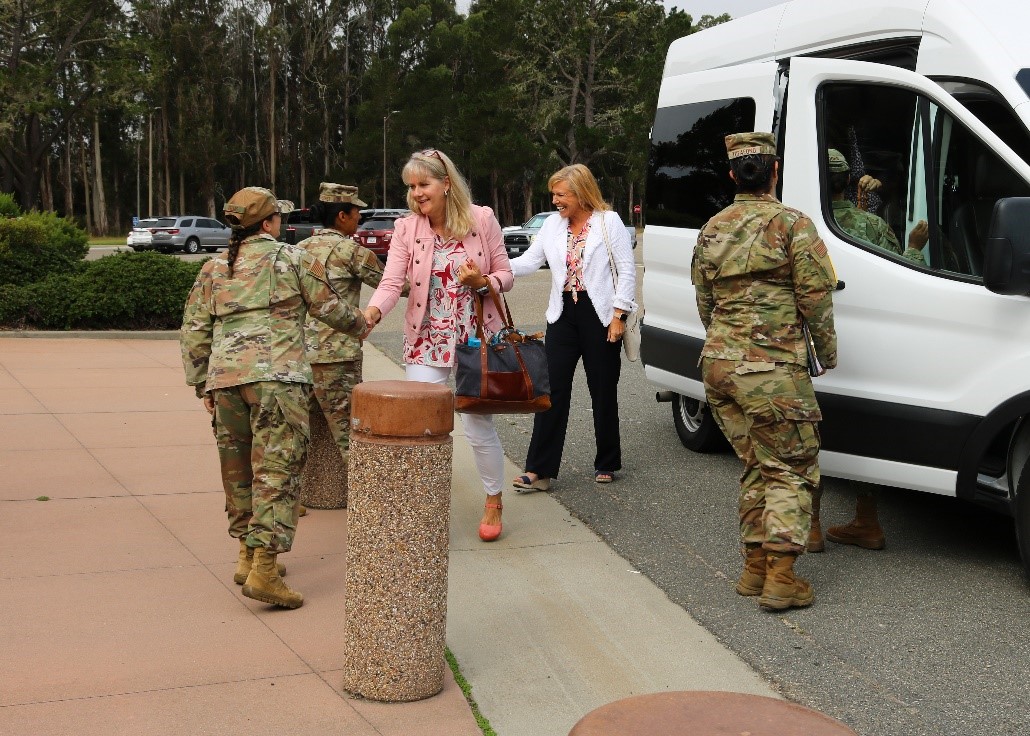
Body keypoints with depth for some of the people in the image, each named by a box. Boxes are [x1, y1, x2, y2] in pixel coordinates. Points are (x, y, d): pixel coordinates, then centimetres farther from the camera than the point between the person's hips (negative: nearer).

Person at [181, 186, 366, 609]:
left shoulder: (213, 269, 15)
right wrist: (359, 324, 30)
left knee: (239, 469, 17)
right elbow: (329, 308, 11)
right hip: (277, 377, -5)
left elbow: (194, 331, 13)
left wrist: (202, 384, 19)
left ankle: (248, 556, 28)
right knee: (276, 471, -5)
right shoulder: (292, 258, 4)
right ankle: (264, 570, -11)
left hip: (225, 378, 5)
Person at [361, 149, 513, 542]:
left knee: (478, 424, 3)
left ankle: (493, 502, 25)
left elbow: (505, 275, 2)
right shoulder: (406, 228, -3)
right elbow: (391, 281, -15)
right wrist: (371, 313, -34)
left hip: (476, 337, -1)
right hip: (426, 340, 1)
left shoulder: (482, 218, -5)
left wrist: (482, 281, -20)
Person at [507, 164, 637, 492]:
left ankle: (607, 464, 22)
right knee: (552, 391, -2)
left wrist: (619, 314, -10)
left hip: (600, 317, -4)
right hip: (563, 317, 4)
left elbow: (627, 270, -4)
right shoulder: (553, 224, 9)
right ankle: (539, 470, -2)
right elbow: (530, 260, 5)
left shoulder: (609, 221, -3)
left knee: (603, 393, 7)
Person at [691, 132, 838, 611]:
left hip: (718, 363, 6)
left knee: (757, 466, 17)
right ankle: (781, 578, 0)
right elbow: (816, 298, -7)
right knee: (792, 469, 3)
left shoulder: (711, 230, 11)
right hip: (772, 368, -6)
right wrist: (828, 353, 8)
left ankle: (755, 567, 20)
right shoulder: (792, 224, -7)